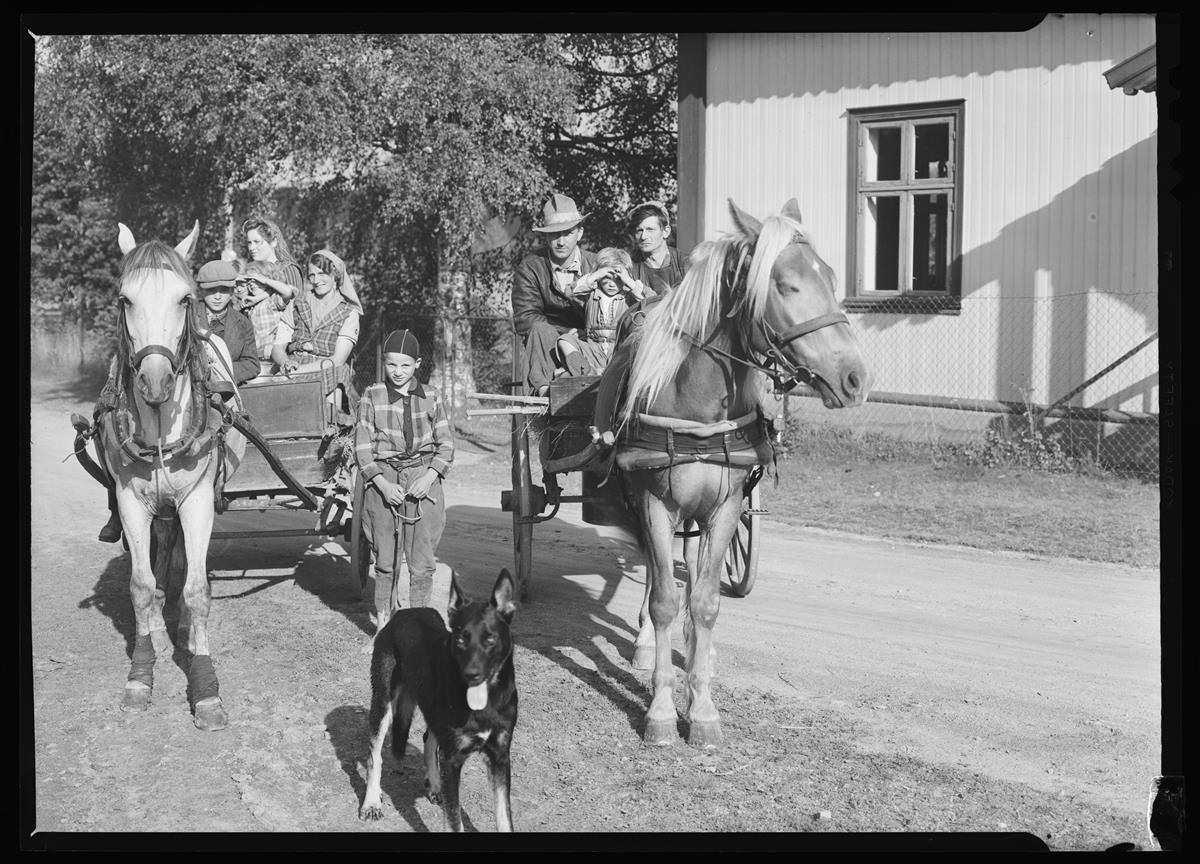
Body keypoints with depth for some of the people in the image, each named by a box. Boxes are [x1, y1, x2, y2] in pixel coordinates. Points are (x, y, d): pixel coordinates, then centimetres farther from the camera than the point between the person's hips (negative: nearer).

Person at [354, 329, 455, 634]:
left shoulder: (431, 398, 5)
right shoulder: (372, 397, 2)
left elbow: (445, 446, 7)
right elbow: (362, 448, 0)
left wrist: (429, 476, -9)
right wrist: (383, 484, -11)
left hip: (423, 480, 0)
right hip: (382, 479, 0)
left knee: (422, 561, -1)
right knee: (385, 560, 5)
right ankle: (383, 619, 16)